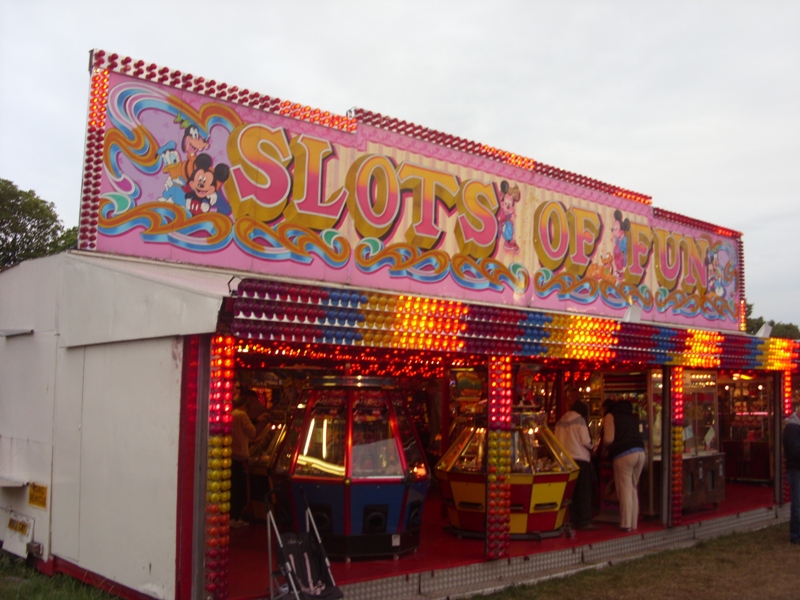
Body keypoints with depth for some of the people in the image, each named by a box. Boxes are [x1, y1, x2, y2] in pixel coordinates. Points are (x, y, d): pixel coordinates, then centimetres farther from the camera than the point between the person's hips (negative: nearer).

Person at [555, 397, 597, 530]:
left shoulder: (560, 422, 11)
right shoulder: (580, 420, -5)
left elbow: (557, 441, 9)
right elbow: (586, 441, -9)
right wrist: (591, 447, 10)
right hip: (580, 459, -6)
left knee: (571, 492, 9)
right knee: (584, 492, -1)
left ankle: (573, 521, 10)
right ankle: (584, 522, -4)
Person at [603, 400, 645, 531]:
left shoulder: (611, 416, 6)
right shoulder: (633, 418, 23)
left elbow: (608, 439, -4)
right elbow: (638, 435, 14)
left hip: (623, 454, -5)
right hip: (640, 452, 5)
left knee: (625, 489, -1)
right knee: (633, 489, 14)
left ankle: (626, 524, -1)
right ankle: (633, 523, 17)